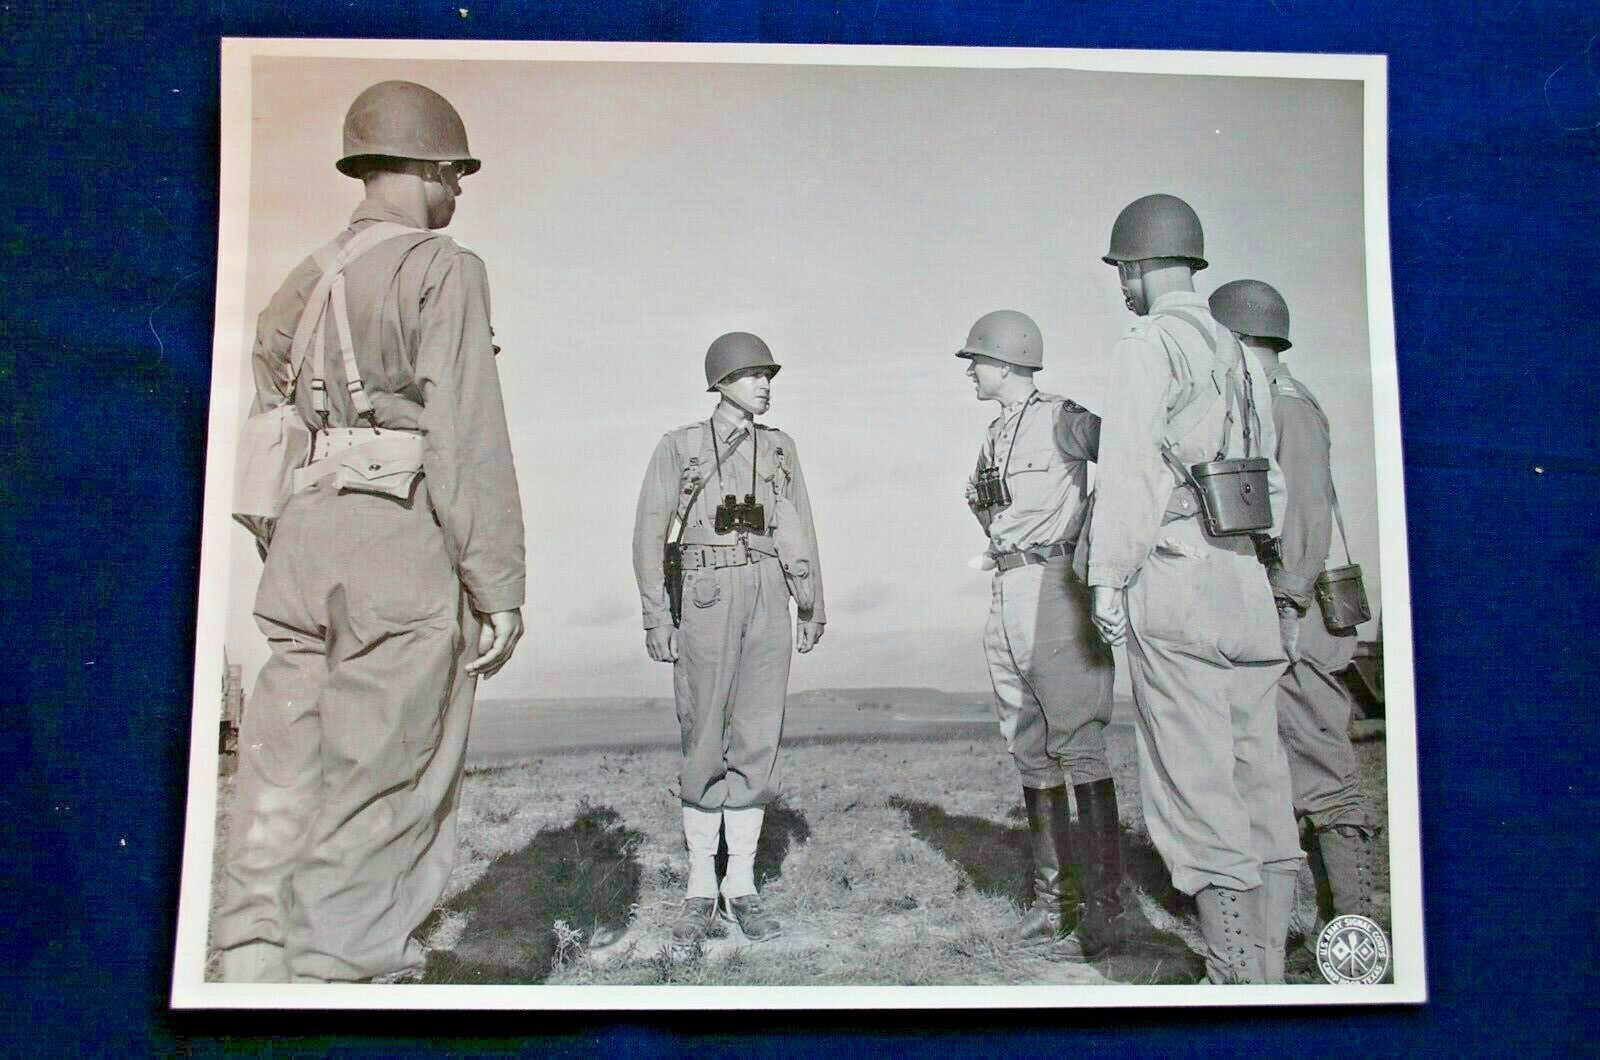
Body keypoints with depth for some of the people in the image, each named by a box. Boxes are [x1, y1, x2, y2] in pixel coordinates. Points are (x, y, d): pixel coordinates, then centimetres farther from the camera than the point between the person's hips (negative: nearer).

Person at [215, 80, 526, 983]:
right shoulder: (441, 268, -5)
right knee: (383, 787, 0)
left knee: (286, 777, 12)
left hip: (301, 544, 7)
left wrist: (279, 553, 20)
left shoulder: (306, 280, 17)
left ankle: (256, 962, 20)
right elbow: (466, 438, -12)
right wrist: (498, 589, -11)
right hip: (403, 543, -7)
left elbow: (262, 427, 15)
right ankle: (341, 968, 4)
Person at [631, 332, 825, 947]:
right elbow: (651, 533, -1)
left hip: (767, 602, 3)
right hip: (705, 600, -3)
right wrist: (656, 616, -7)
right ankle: (700, 890, 11)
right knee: (704, 744, 0)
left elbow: (798, 532, 12)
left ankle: (741, 887, 12)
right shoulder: (679, 447, 2)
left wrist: (812, 608, 6)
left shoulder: (779, 449, 12)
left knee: (756, 741, 2)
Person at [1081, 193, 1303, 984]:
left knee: (1197, 789, -4)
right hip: (1248, 585, 8)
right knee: (1260, 782, 9)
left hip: (1175, 582, -8)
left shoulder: (1149, 344, -5)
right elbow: (1272, 482, 19)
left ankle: (1237, 978, -2)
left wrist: (1108, 578, -9)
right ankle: (1269, 969, 16)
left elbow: (1131, 470, -12)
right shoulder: (1240, 355, 18)